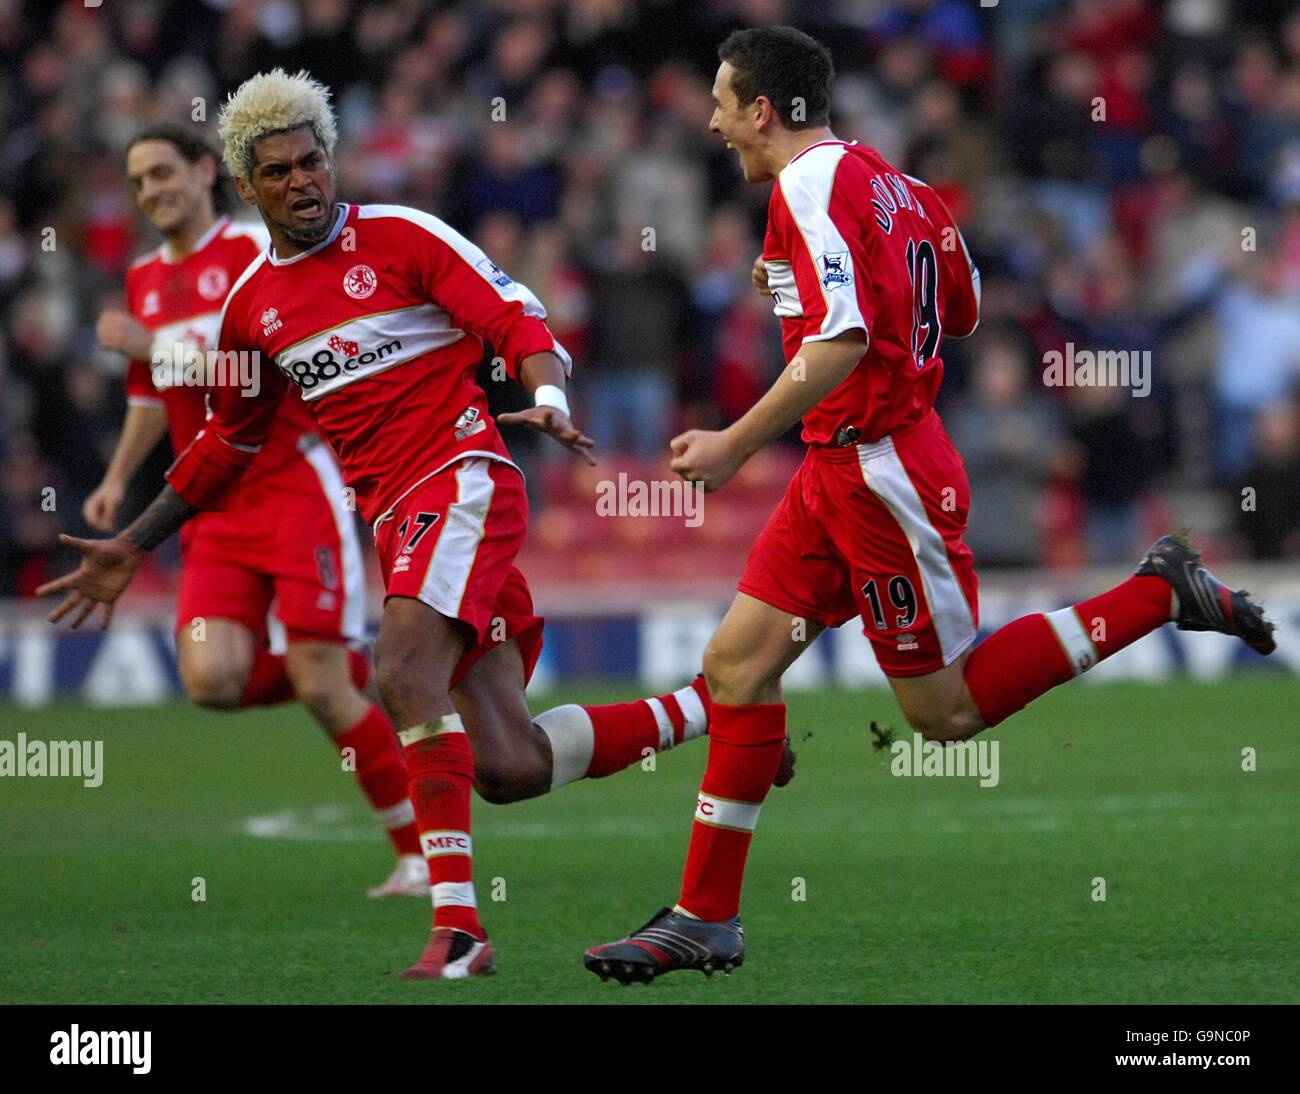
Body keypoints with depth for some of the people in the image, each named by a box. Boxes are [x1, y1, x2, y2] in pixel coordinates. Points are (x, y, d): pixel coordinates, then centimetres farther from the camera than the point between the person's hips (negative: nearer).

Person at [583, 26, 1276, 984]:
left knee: (946, 712, -1)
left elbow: (844, 340, -29)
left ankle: (1160, 595, 5)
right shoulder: (892, 183, 12)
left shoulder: (811, 185, -17)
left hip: (881, 475, -10)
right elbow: (962, 311, 21)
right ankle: (706, 919, 7)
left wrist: (736, 444, -25)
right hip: (838, 473, 10)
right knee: (738, 663, 5)